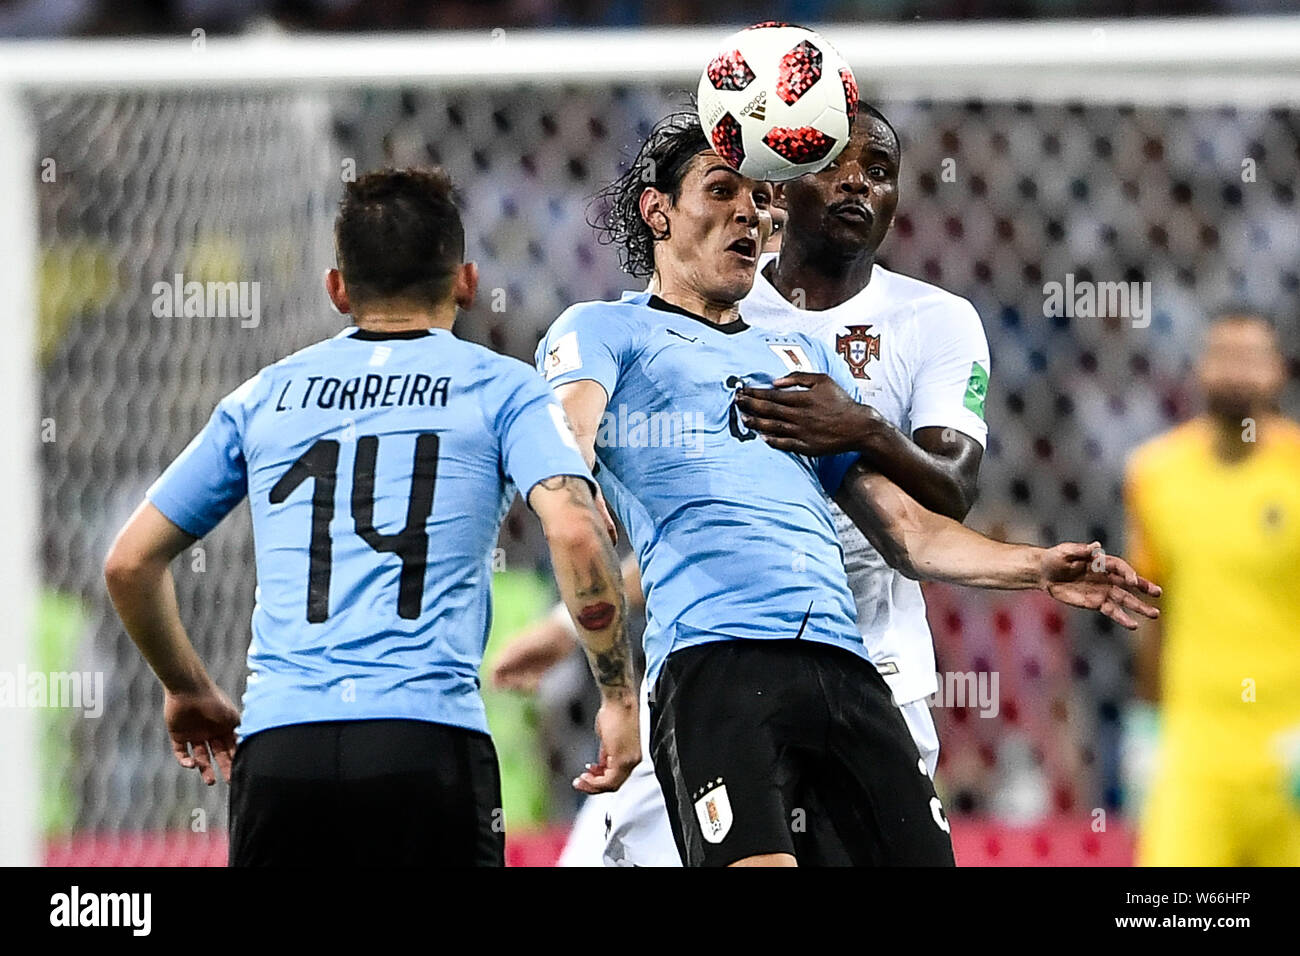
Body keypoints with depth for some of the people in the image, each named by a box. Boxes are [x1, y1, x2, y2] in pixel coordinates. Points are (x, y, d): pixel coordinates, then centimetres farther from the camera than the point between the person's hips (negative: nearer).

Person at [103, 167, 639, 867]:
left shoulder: (263, 397, 19)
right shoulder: (500, 389, 10)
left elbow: (129, 563, 21)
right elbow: (576, 533, -7)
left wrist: (188, 691, 35)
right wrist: (618, 697, 0)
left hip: (276, 749, 3)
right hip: (430, 735, -3)